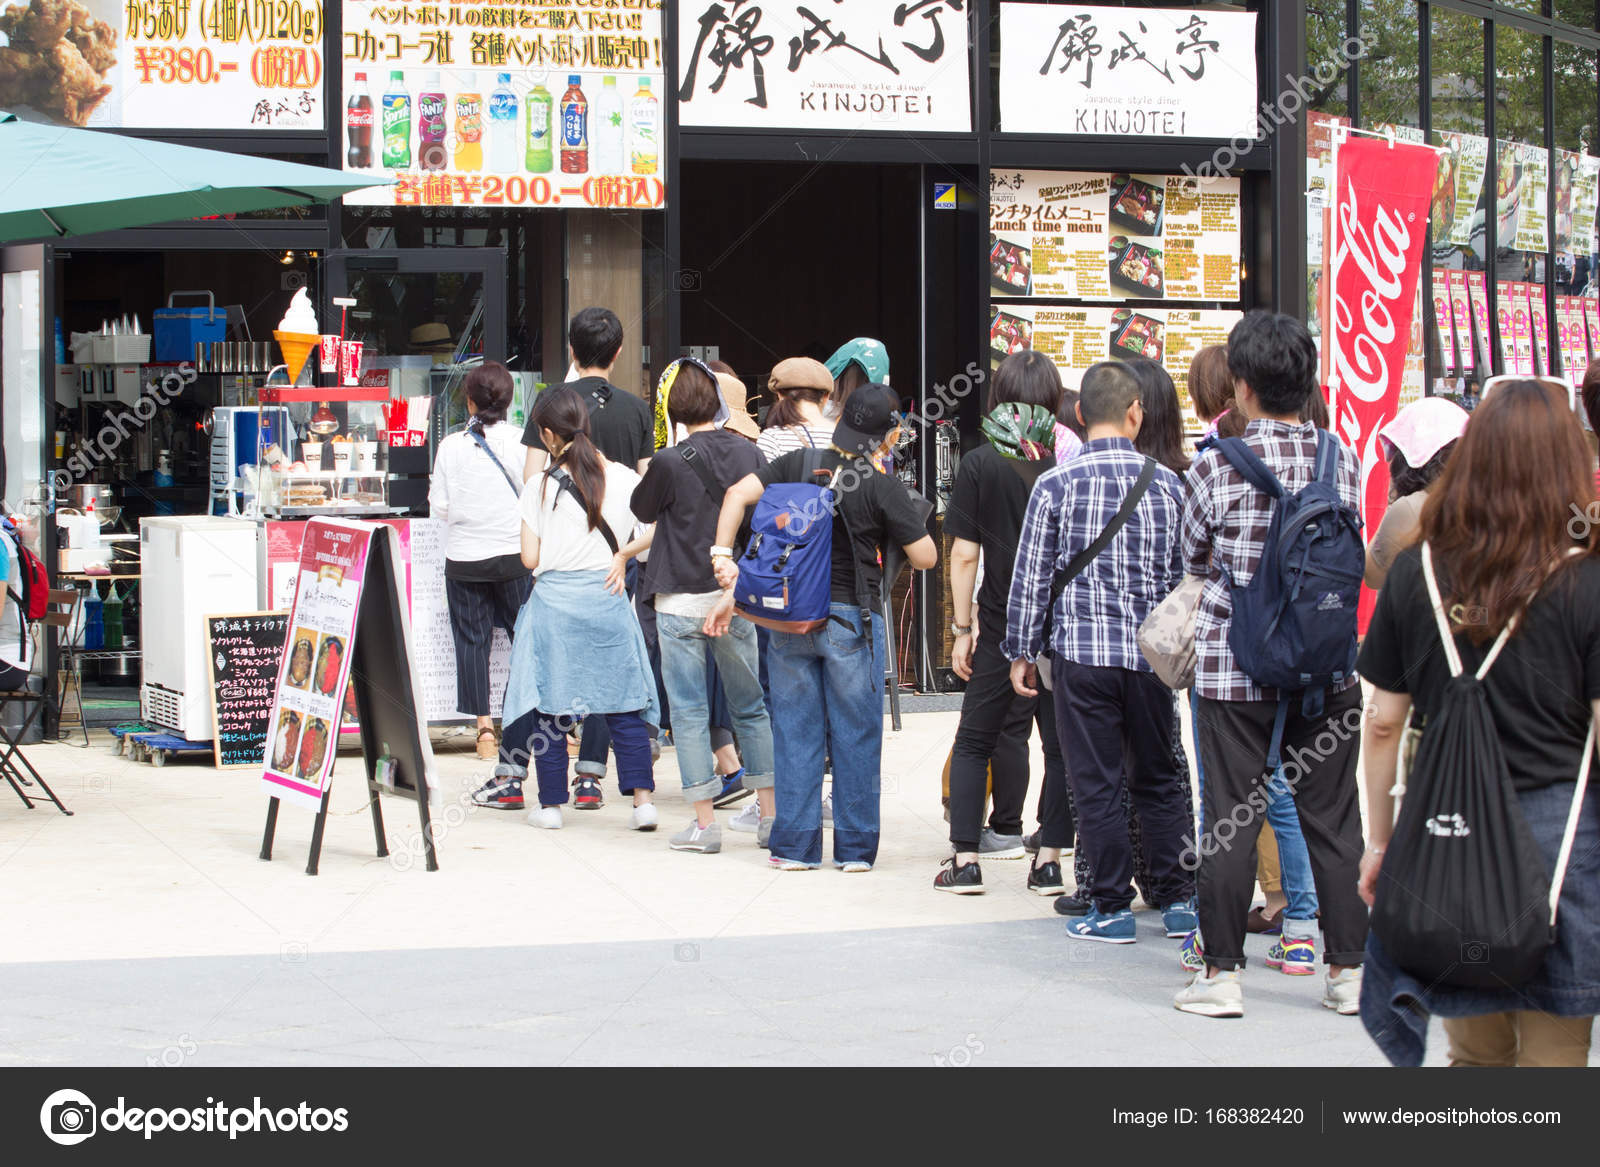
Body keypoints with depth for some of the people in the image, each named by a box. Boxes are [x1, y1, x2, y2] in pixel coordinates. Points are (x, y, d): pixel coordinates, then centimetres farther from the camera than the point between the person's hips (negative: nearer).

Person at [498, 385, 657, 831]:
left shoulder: (540, 485, -4)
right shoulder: (622, 478, 0)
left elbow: (529, 558, -3)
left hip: (554, 599, -1)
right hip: (607, 595, 1)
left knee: (550, 706, 7)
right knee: (623, 704, 6)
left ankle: (551, 803, 10)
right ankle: (642, 799, 0)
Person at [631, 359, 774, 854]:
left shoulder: (670, 463, -13)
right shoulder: (748, 453, -2)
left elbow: (642, 511, 4)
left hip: (682, 601, -4)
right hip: (737, 598, 4)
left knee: (689, 711, 3)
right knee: (750, 707, 14)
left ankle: (705, 822, 2)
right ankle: (771, 814, 15)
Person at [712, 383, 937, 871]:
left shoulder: (799, 463, 0)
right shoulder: (883, 488, -9)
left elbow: (739, 493, -8)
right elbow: (926, 557, -6)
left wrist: (722, 555, -7)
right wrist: (907, 520, 12)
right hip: (851, 619, -3)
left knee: (796, 730, 10)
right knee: (855, 734, 8)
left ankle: (795, 846, 11)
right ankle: (855, 846, 12)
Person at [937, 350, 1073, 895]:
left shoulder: (978, 465, -5)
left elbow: (963, 554, -5)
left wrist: (963, 629, 1)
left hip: (1002, 629, -1)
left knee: (974, 742, 11)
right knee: (1061, 745, 9)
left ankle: (965, 857, 5)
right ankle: (1049, 860, 6)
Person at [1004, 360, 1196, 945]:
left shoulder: (1056, 485, -5)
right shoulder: (1168, 483, 2)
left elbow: (1031, 578, -2)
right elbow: (1186, 573, 9)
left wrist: (1021, 651, 7)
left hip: (1082, 652, -3)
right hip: (1153, 654, 3)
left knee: (1097, 785, 4)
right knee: (1158, 779, 14)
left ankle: (1112, 908, 7)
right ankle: (1177, 900, 17)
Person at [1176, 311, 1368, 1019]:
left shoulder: (1217, 465, -9)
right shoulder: (1340, 457, -1)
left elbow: (1193, 558, 4)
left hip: (1234, 668, -3)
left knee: (1229, 822, 3)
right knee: (1333, 819, 10)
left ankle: (1222, 974, 7)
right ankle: (1348, 970, 14)